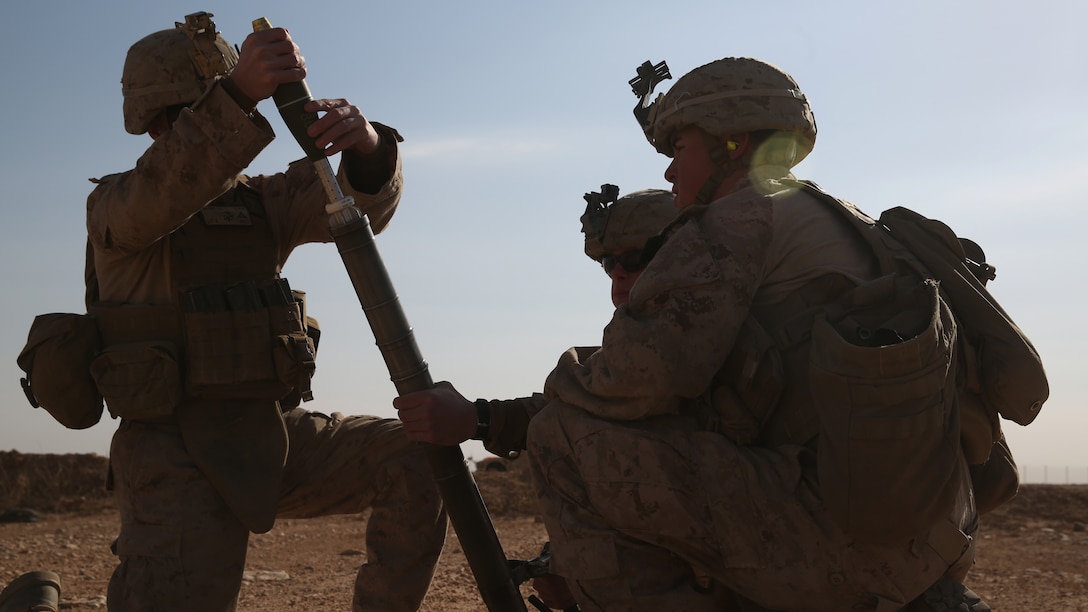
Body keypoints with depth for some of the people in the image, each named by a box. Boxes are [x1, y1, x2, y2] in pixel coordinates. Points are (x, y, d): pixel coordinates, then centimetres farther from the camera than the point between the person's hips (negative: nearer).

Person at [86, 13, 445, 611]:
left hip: (277, 435, 5)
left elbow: (359, 205, -5)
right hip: (177, 454, -4)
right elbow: (164, 193, -25)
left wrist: (368, 145, -29)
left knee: (415, 461, -10)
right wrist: (237, 95, -42)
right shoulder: (115, 204, 0)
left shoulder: (262, 201, 13)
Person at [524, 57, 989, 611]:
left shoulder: (744, 216, -4)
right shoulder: (840, 221, 24)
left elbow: (641, 372, -16)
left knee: (567, 442, -9)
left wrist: (564, 385, 4)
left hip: (839, 532, -9)